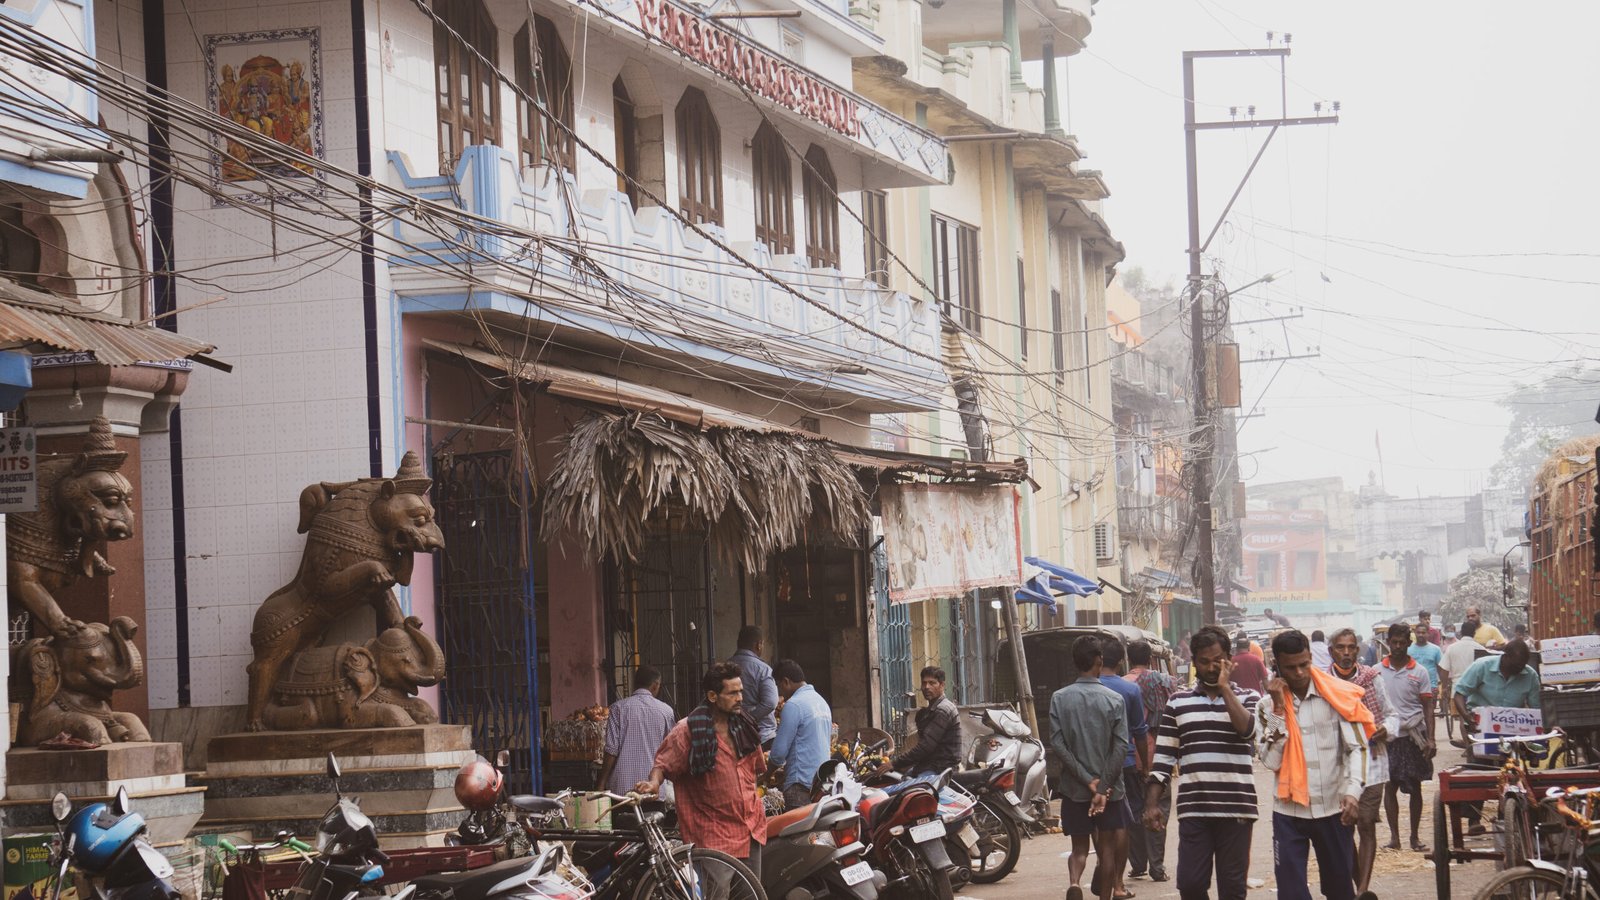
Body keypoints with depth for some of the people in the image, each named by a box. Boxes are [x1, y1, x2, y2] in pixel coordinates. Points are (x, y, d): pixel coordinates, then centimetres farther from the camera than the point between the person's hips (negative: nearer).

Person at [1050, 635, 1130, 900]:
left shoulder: (1059, 698, -2)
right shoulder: (1114, 699, -6)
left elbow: (1057, 744, -8)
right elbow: (1121, 747, -12)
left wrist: (1087, 780, -8)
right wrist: (1103, 788, -11)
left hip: (1073, 789, 1)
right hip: (1110, 788, -1)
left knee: (1079, 847, 8)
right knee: (1107, 847, 11)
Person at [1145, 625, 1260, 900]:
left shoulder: (1247, 699, 7)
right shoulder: (1178, 702, 10)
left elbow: (1249, 729, -15)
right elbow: (1163, 757, 10)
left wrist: (1225, 687, -8)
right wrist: (1151, 803, 3)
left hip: (1236, 808, -1)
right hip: (1193, 809, 1)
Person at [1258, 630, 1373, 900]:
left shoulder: (1335, 696, -3)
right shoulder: (1269, 705, 3)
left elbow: (1357, 748, -5)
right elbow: (1271, 761, -8)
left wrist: (1352, 791, -21)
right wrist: (1279, 710, -12)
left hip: (1334, 808, -1)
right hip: (1289, 811, 1)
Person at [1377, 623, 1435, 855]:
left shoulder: (1419, 672, 1)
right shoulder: (1377, 671, 4)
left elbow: (1428, 707, 1)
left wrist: (1430, 740, -8)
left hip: (1413, 735, -1)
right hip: (1387, 736, 1)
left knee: (1415, 787, 5)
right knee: (1390, 786, 2)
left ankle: (1414, 837, 12)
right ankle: (1394, 836, 8)